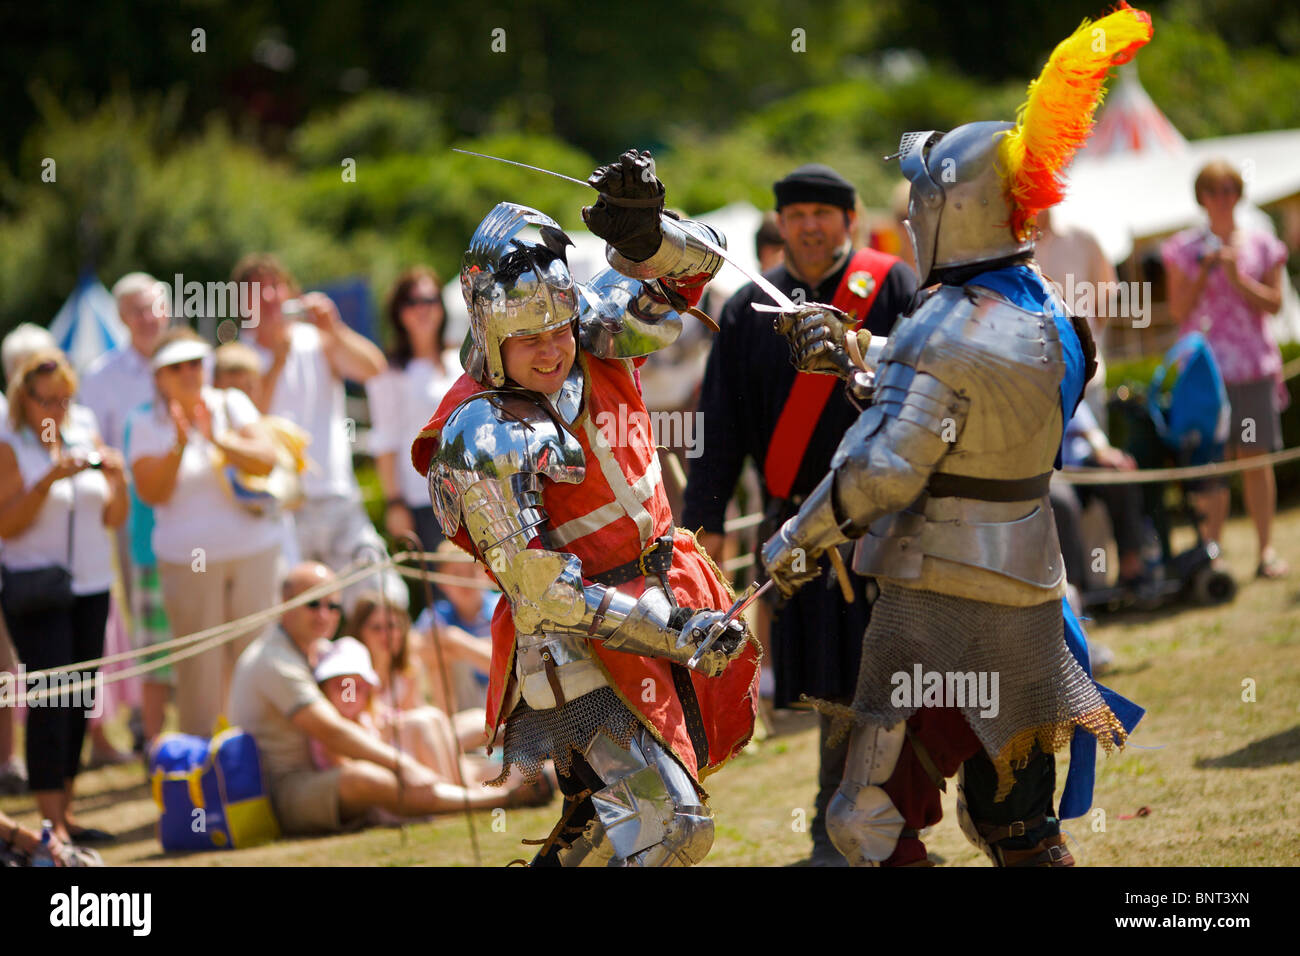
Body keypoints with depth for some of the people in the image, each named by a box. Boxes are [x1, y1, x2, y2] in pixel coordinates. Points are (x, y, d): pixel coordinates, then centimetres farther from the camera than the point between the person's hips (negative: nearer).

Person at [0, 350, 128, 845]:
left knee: (79, 699, 8)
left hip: (90, 586, 6)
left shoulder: (86, 437, 10)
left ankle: (66, 810, 16)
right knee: (51, 699, -11)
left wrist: (116, 479, -8)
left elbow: (114, 519, 12)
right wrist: (51, 478, -21)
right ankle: (51, 821, -13)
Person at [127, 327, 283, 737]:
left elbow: (266, 460, -4)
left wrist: (219, 439, -18)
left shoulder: (232, 404, 7)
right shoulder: (146, 423, 3)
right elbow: (151, 492, -7)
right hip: (188, 561, -1)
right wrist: (179, 446, -20)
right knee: (200, 666, -3)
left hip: (254, 552, 1)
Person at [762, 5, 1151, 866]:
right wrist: (852, 356, 16)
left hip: (942, 606, -9)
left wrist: (795, 543, -10)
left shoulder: (947, 333, -19)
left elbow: (883, 471, -22)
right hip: (1028, 598, 9)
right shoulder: (1042, 313, 8)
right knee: (1011, 820, 17)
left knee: (875, 820, -3)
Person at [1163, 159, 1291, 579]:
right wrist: (1205, 271, -10)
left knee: (1257, 458, 0)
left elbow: (1273, 303, 3)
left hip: (1255, 366, 1)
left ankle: (1267, 550, 4)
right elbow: (1178, 309, 1)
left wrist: (1238, 277, -11)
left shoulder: (1261, 246, 10)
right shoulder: (1186, 249, 6)